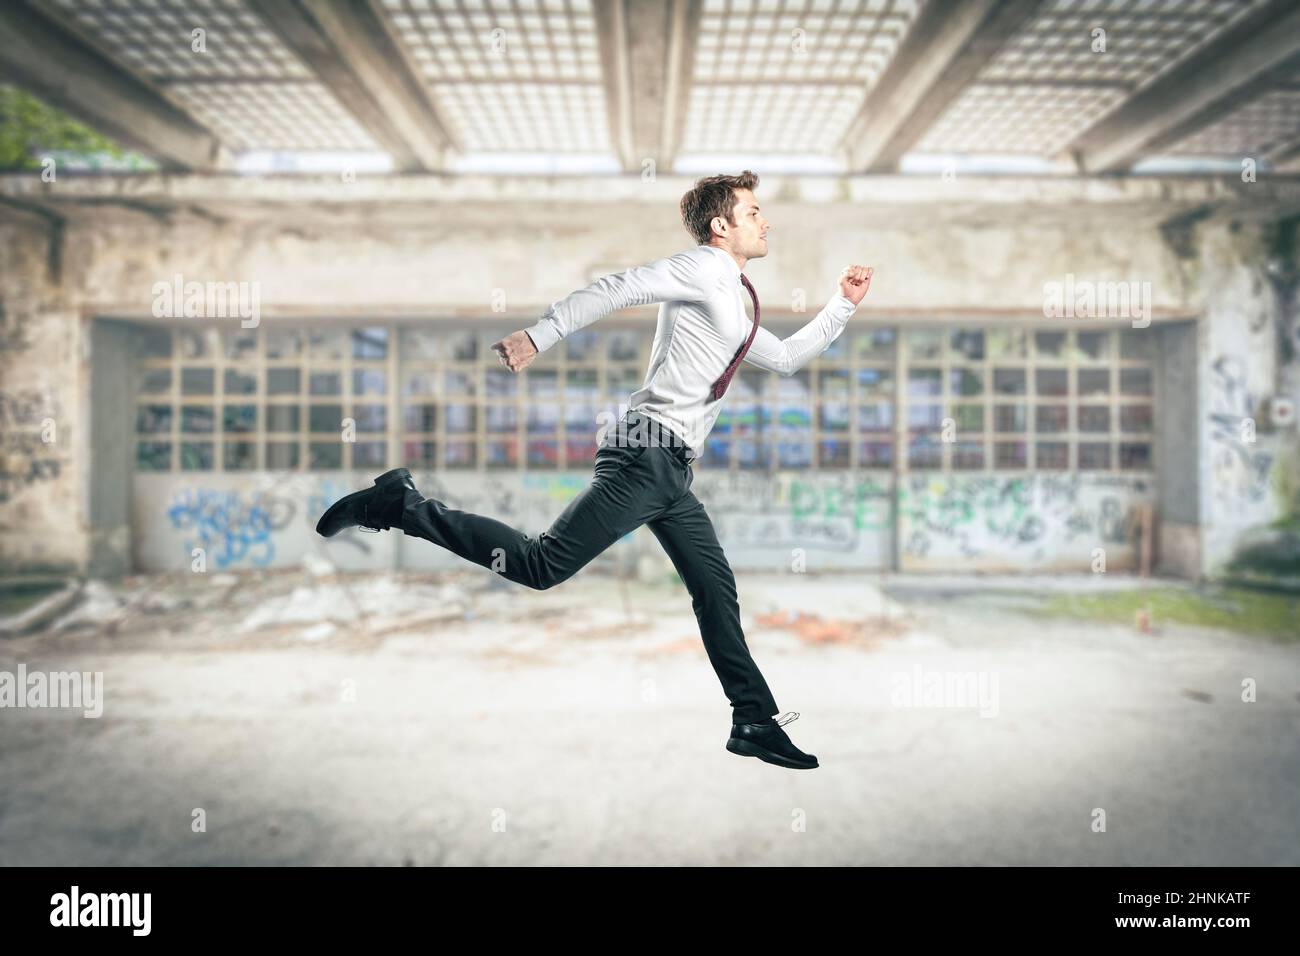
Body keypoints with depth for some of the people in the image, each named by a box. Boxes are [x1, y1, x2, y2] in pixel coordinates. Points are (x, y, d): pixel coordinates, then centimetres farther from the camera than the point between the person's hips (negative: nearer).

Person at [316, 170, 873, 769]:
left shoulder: (734, 313, 26)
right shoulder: (705, 269, -3)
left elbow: (787, 358, 38)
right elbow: (617, 288, -15)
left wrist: (844, 304, 36)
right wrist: (538, 337, -26)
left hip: (671, 471, 10)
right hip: (647, 454, -10)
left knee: (716, 589, 10)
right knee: (542, 565, -16)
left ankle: (755, 722, 18)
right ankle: (399, 506, -6)